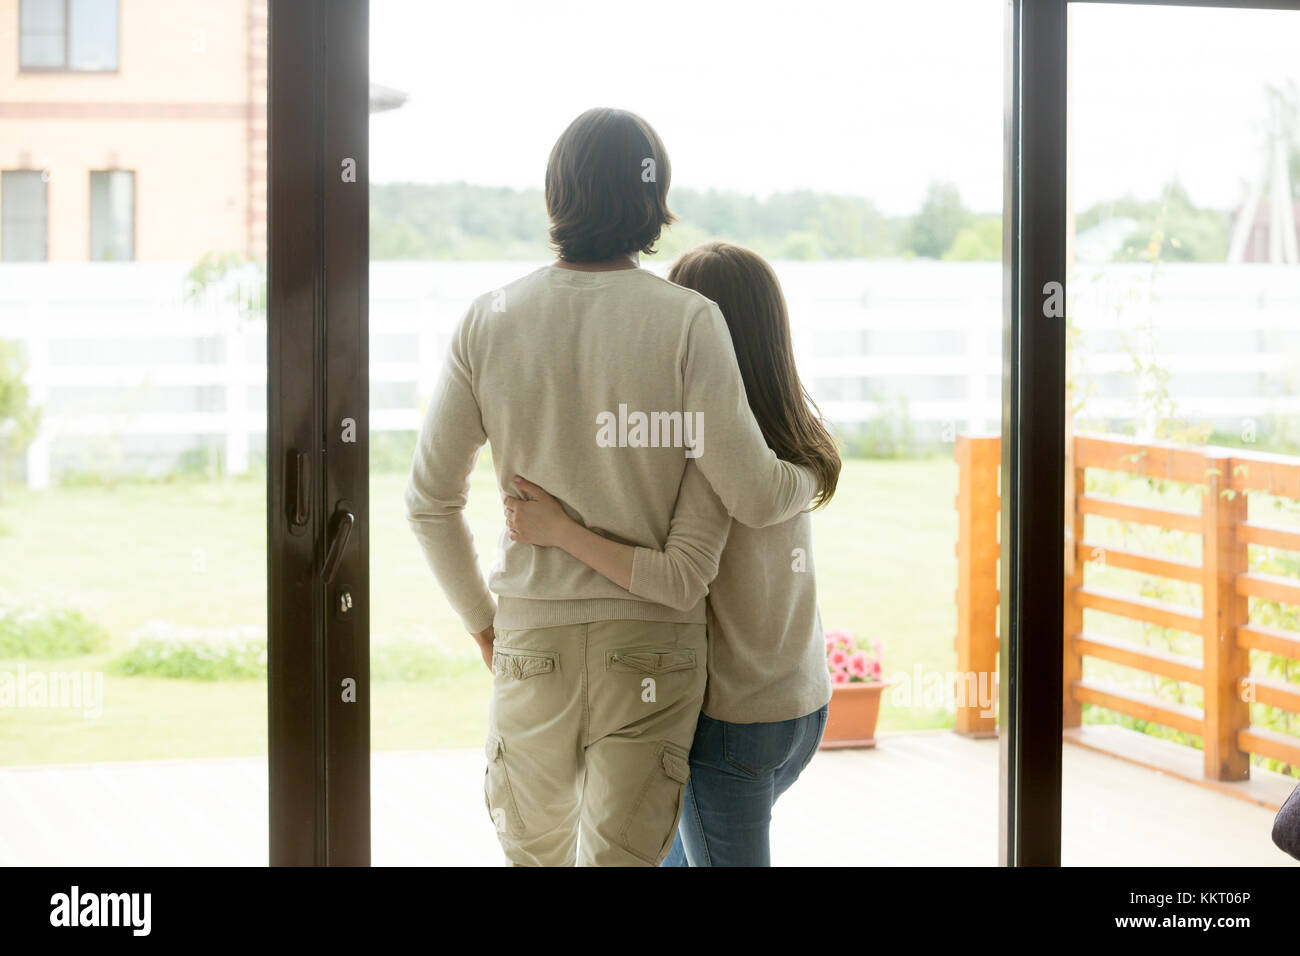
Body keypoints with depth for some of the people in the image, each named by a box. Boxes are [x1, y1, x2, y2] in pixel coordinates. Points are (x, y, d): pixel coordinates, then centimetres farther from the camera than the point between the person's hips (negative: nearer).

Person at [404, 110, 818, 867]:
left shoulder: (490, 323, -3)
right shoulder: (687, 323, -13)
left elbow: (431, 498, 2)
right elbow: (752, 496, -14)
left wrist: (481, 618, 17)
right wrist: (812, 477, 9)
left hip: (532, 639, 3)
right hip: (650, 645, -2)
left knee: (535, 846, 24)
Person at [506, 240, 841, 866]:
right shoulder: (793, 429, 2)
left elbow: (684, 579, -29)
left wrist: (559, 531, -28)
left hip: (734, 719, -8)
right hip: (805, 705, 8)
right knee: (680, 854, 27)